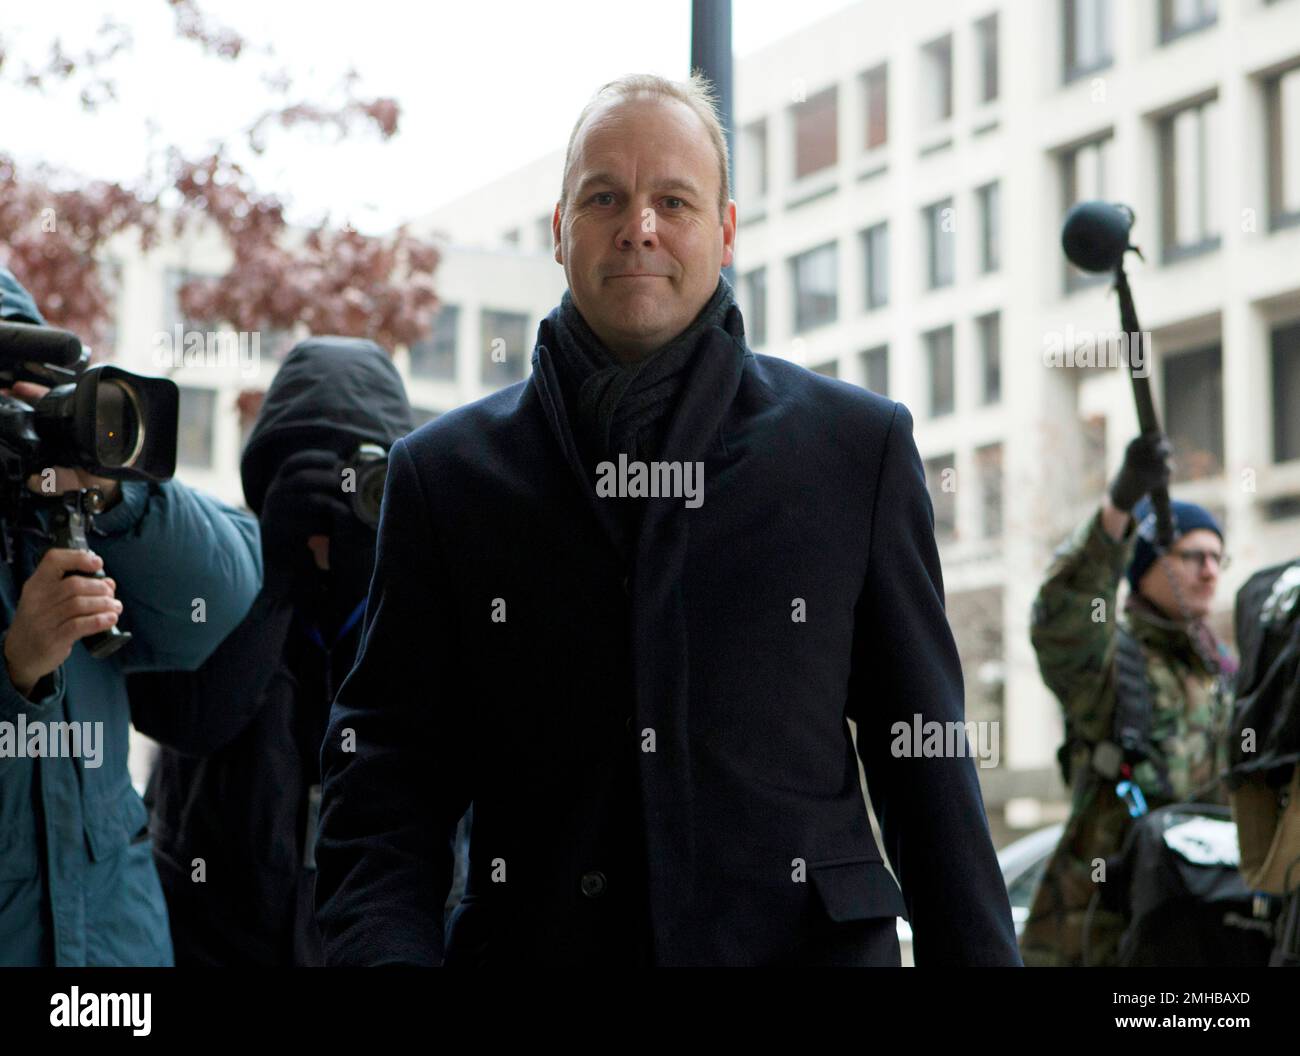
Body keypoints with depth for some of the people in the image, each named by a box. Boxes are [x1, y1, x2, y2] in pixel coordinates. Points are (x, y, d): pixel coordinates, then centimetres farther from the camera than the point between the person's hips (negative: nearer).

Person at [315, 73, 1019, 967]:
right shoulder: (445, 472, 5)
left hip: (805, 942, 0)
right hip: (536, 942, 0)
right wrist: (384, 947, -15)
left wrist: (979, 954, 0)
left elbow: (925, 759, 5)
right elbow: (386, 764, 1)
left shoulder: (858, 448, 4)